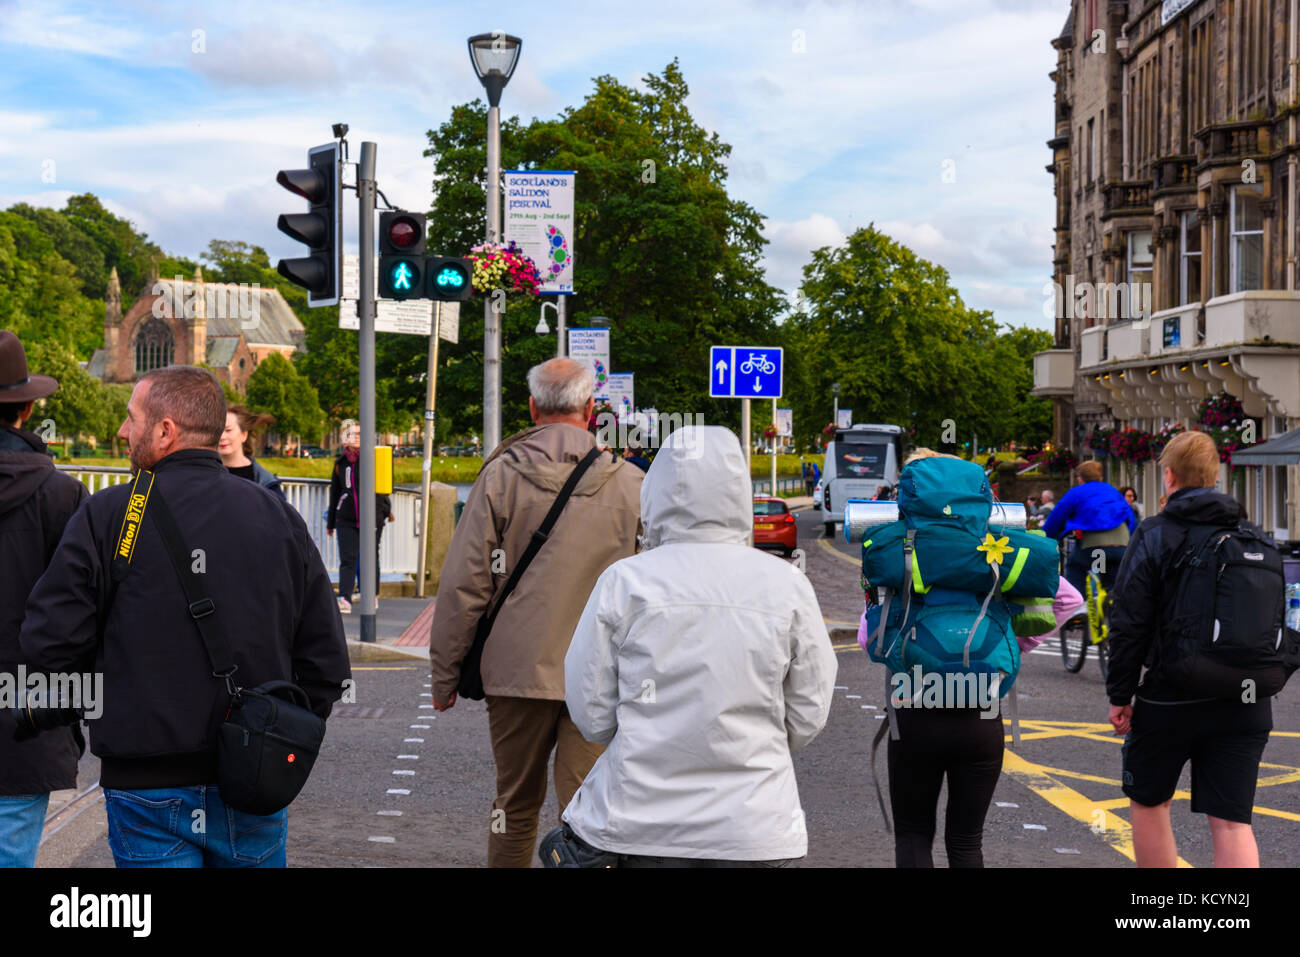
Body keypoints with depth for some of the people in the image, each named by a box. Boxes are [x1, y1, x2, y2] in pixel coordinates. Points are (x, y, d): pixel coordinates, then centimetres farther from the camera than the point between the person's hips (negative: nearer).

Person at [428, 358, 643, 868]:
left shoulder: (501, 476, -2)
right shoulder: (630, 484, 1)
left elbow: (464, 585, -2)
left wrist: (444, 673, 7)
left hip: (518, 671, 0)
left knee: (515, 805, 15)